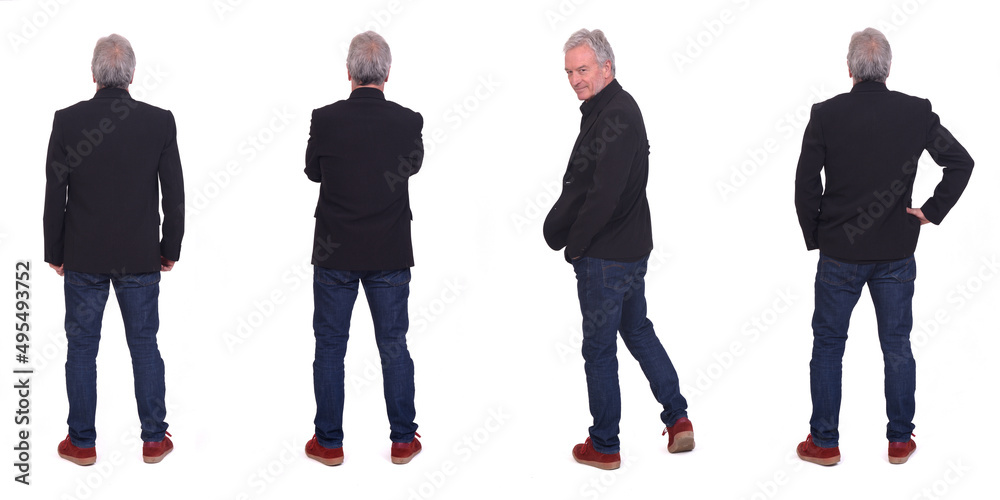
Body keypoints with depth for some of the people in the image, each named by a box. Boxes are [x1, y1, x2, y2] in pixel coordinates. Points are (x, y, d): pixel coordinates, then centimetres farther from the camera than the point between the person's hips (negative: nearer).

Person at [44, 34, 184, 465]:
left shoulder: (67, 120, -7)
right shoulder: (160, 121, -6)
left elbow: (55, 194, -3)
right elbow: (174, 193, -2)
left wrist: (54, 252, 7)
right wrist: (170, 249, 8)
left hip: (83, 257, 0)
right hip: (140, 257, 1)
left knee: (81, 347, 10)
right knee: (145, 345, 11)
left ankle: (82, 443, 18)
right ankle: (154, 440, 18)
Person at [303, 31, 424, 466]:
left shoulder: (325, 120, -12)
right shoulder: (408, 122, -10)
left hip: (334, 254, -1)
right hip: (390, 254, 1)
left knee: (330, 348, 10)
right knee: (394, 347, 12)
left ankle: (329, 443, 17)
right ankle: (403, 441, 20)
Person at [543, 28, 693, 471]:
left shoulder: (615, 117, -22)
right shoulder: (615, 109, 11)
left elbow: (603, 196, -28)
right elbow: (578, 185, 12)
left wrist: (572, 244, -14)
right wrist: (558, 226, 1)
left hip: (606, 256, -10)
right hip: (632, 248, 10)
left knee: (599, 348, 3)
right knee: (637, 330, 22)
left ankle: (604, 446, 17)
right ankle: (678, 419, 27)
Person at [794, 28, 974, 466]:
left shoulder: (825, 114, -9)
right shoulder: (917, 112, -4)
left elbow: (805, 183, -8)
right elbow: (961, 163, -1)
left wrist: (814, 237, 4)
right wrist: (933, 211, 5)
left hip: (839, 252, -2)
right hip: (897, 253, 2)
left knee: (827, 344, 10)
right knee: (897, 346, 13)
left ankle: (824, 443, 15)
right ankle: (900, 441, 21)